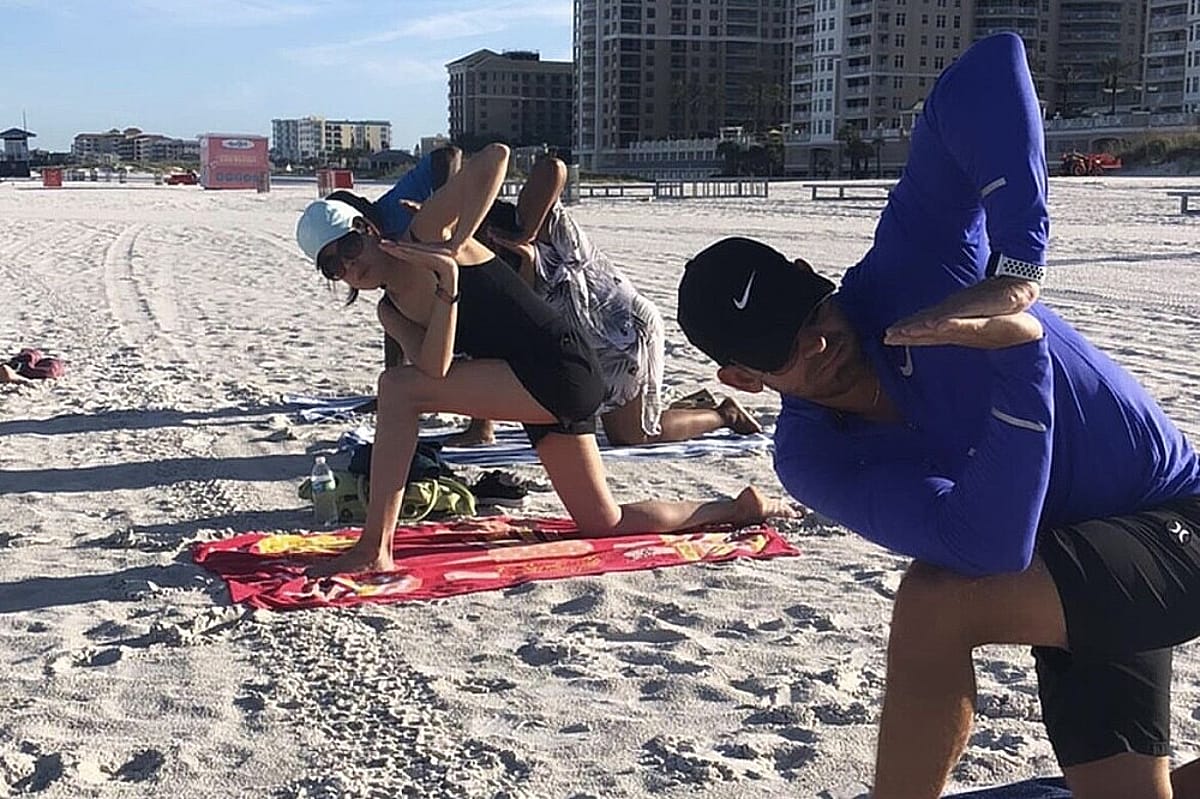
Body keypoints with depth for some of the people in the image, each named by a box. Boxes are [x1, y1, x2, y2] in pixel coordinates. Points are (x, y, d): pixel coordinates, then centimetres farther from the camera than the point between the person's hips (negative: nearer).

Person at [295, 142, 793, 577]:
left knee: (397, 387, -19)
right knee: (605, 524, 16)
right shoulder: (391, 313, 12)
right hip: (539, 394, 10)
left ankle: (374, 549, -16)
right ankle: (740, 507, 33)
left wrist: (453, 248, -20)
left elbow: (496, 157, -20)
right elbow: (435, 369, -10)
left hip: (558, 370, -10)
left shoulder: (425, 233, -7)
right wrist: (448, 287, -21)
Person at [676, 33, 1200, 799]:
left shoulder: (909, 268, -20)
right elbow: (989, 548, -29)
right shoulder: (810, 462, -13)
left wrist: (1016, 267, -36)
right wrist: (1018, 352, -38)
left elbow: (993, 68, -30)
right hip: (1067, 581, 5)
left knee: (936, 604, -25)